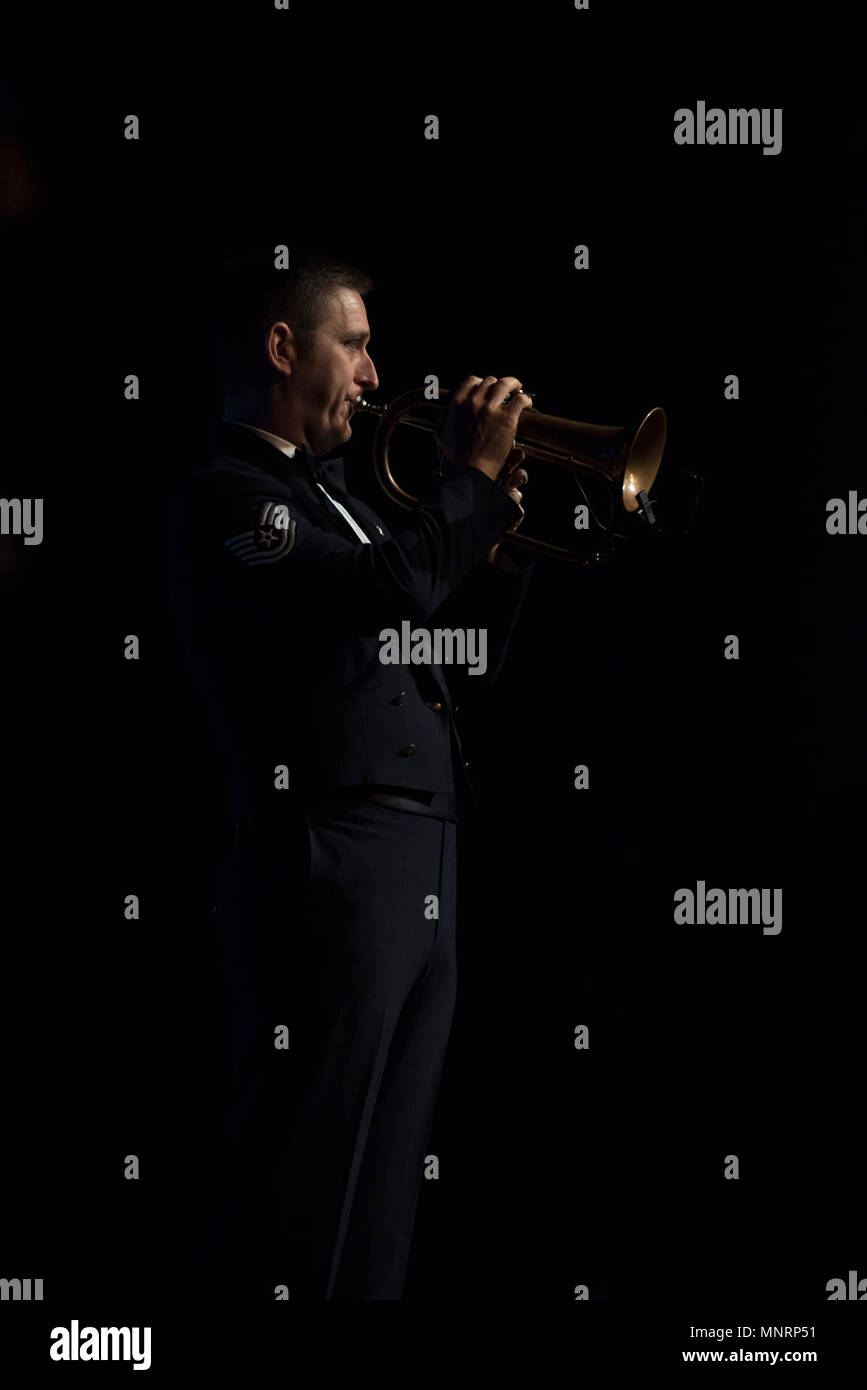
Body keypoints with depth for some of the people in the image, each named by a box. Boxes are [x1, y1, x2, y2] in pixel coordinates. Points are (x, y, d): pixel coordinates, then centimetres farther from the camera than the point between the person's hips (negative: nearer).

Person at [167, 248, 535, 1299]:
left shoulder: (333, 503, 24)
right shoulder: (230, 498, -6)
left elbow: (454, 667, 27)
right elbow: (386, 594, -23)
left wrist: (500, 537, 13)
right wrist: (473, 474, -9)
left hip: (420, 881, 9)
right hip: (328, 872, -9)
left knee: (381, 1184, 9)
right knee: (299, 1180, -8)